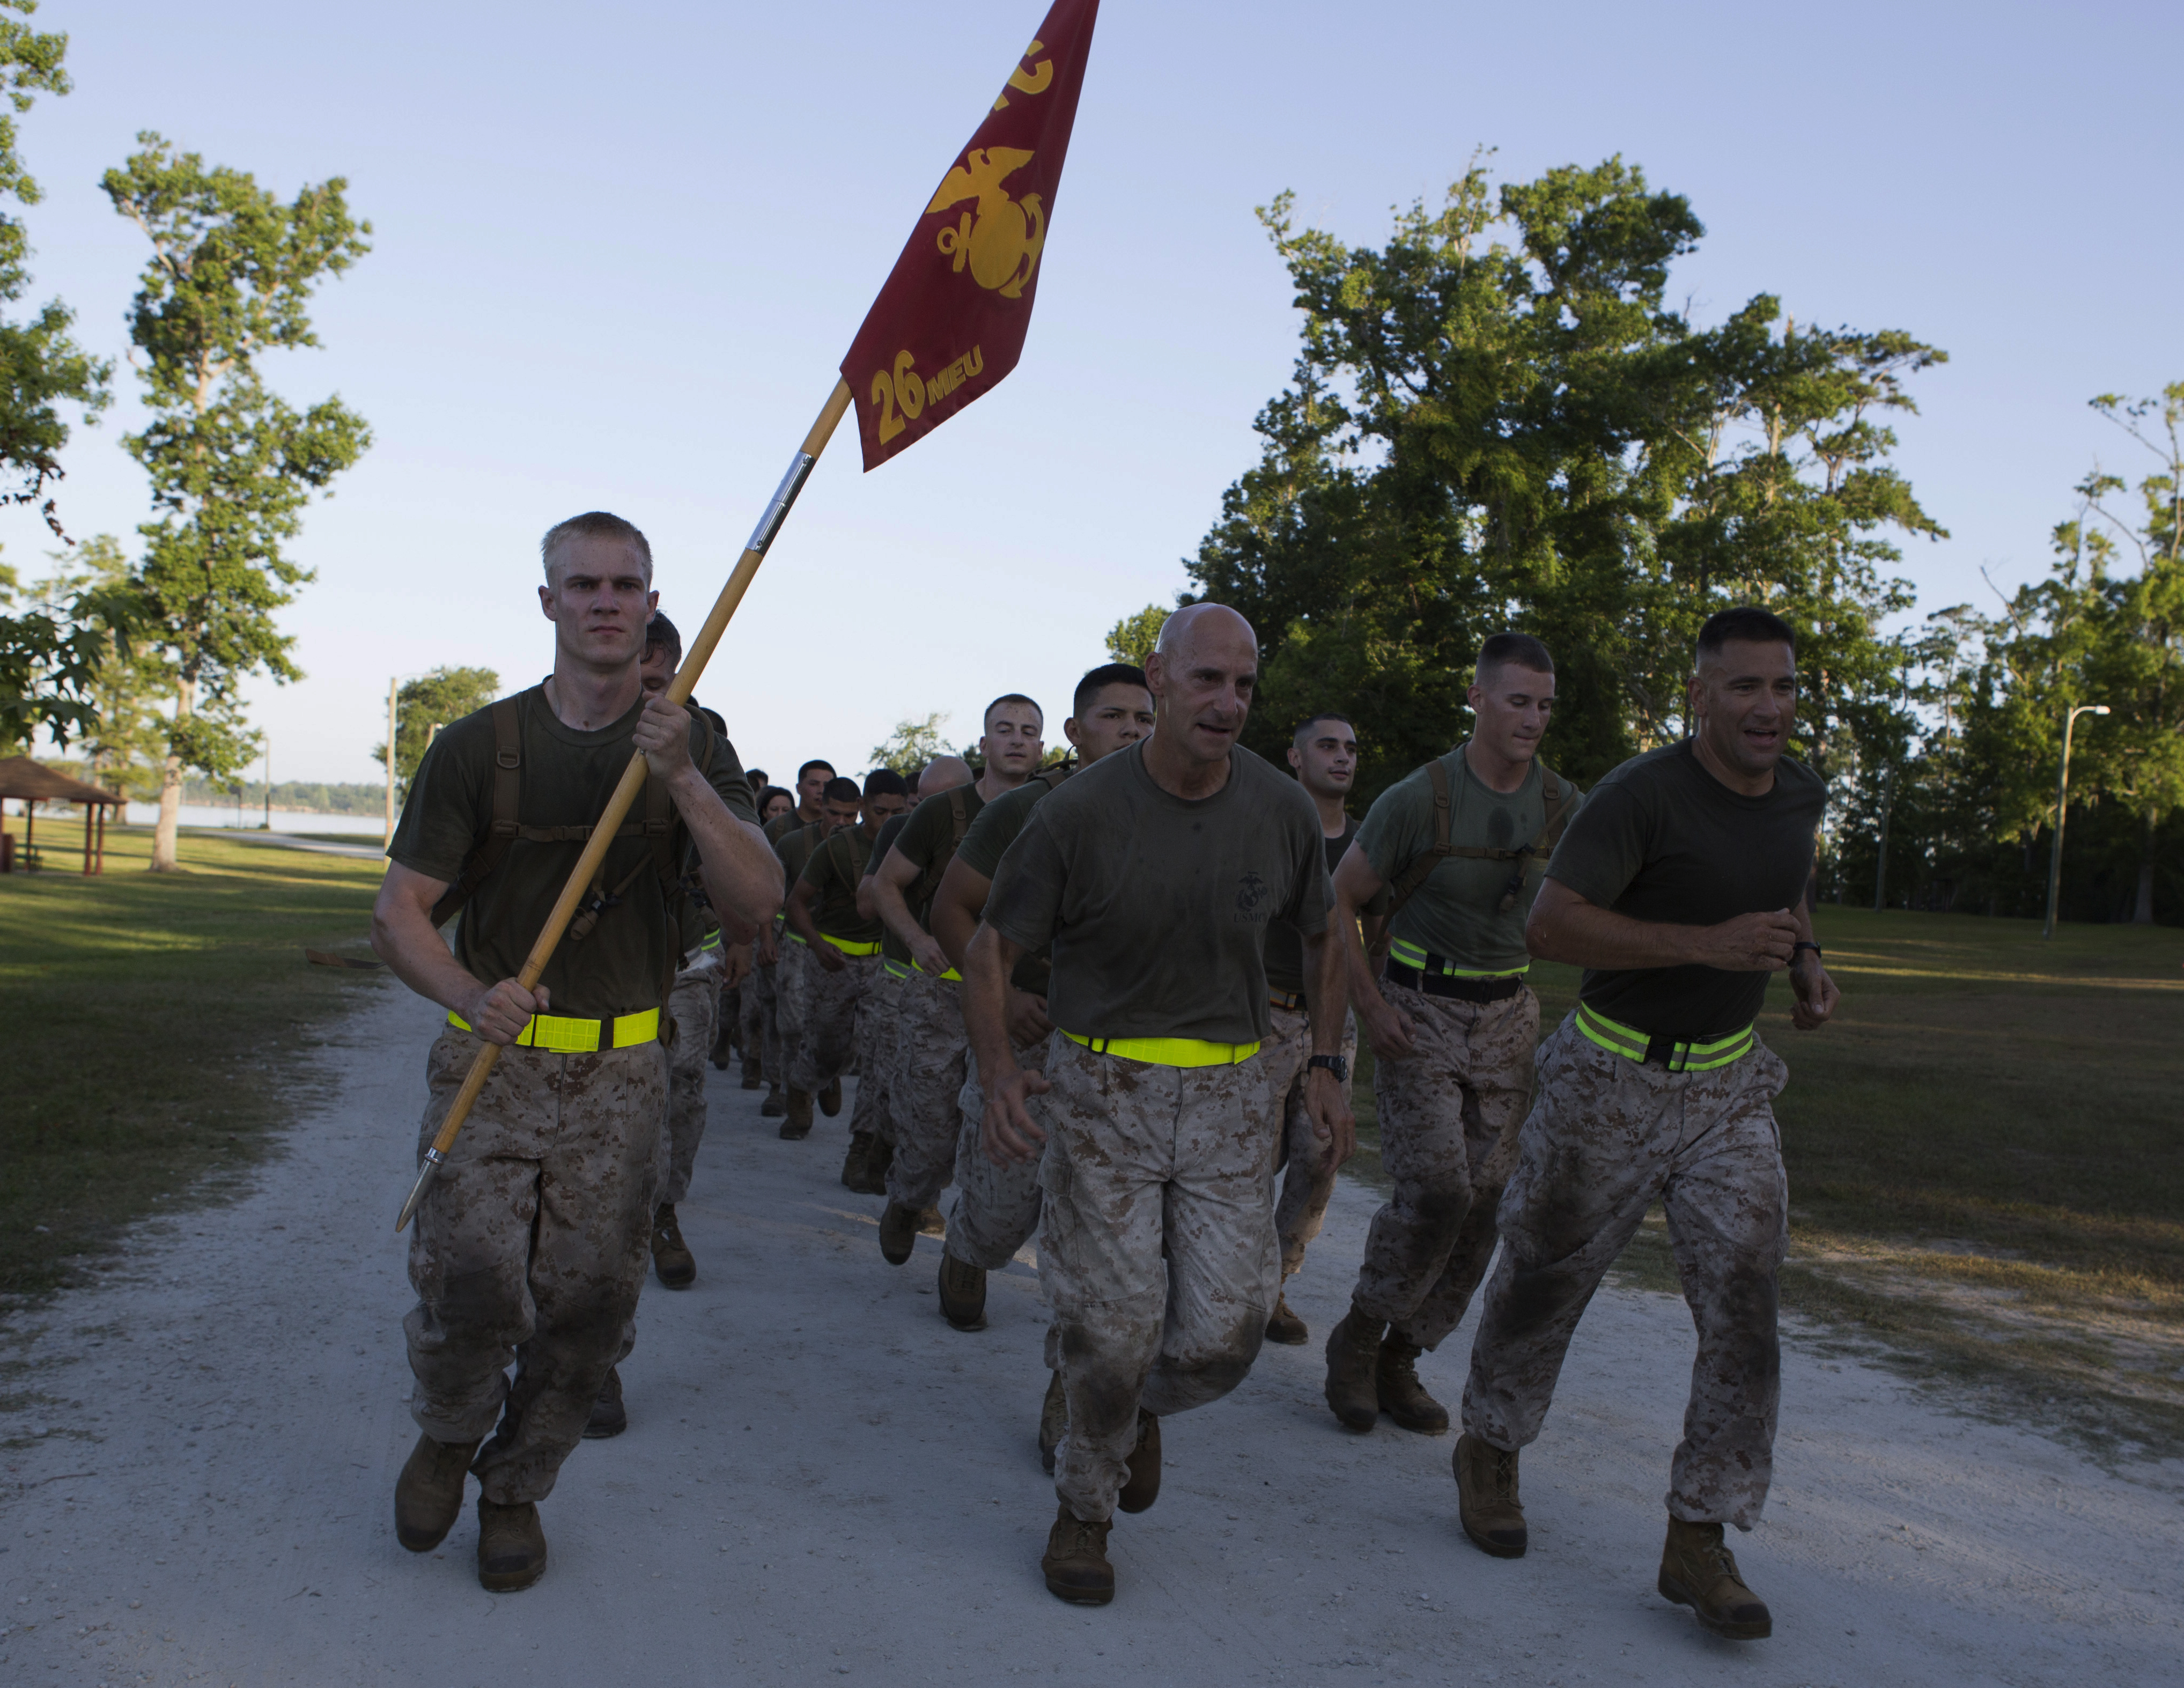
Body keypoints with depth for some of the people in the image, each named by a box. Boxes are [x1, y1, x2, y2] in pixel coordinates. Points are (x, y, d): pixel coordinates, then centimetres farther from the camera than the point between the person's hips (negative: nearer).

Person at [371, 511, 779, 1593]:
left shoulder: (695, 750, 3)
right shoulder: (479, 746, 0)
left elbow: (755, 904, -9)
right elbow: (399, 913, -1)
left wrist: (683, 782, -23)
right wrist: (470, 995, -22)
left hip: (621, 1069, 1)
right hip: (491, 1058, -1)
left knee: (585, 1302, 4)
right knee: (470, 1283, -13)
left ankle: (517, 1488, 30)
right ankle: (445, 1438, 20)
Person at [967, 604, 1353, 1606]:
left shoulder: (1281, 811, -2)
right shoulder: (1080, 812, -11)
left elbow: (1322, 938, 16)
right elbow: (991, 949, -4)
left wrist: (1326, 1064, 7)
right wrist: (998, 1072, -19)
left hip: (1228, 1092, 3)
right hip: (1101, 1087, -2)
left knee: (1225, 1334, -1)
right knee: (1113, 1328, -4)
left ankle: (1145, 1409, 36)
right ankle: (1084, 1506, 24)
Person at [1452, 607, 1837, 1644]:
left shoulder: (1801, 793, 2)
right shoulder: (1641, 796, -20)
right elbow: (1549, 927, -27)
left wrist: (1807, 964, 4)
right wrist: (1709, 944, -32)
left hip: (1730, 1087, 5)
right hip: (1612, 1082, -5)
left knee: (1745, 1307, -5)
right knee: (1545, 1281, 11)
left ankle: (1697, 1542, 6)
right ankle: (1488, 1451, 37)